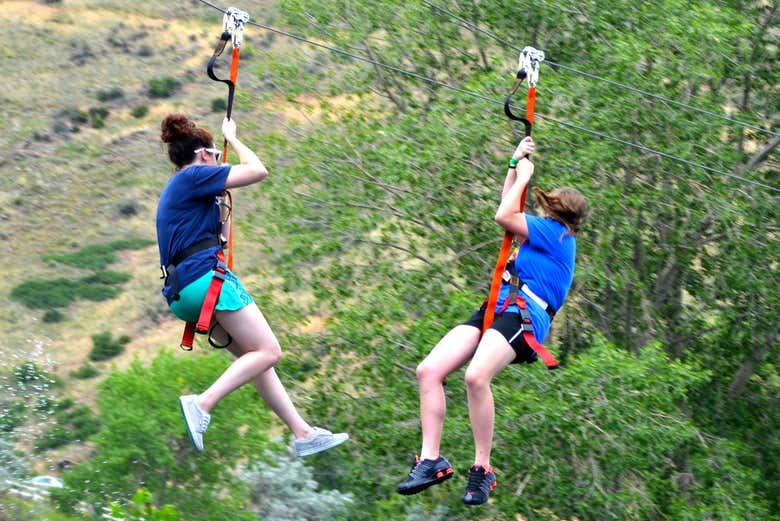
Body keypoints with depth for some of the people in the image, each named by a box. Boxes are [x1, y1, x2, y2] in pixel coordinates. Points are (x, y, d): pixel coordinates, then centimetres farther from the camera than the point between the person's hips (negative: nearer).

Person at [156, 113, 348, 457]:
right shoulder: (195, 176, -2)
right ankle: (202, 404, -26)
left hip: (182, 292, 10)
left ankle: (303, 433, 8)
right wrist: (232, 138, 9)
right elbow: (258, 171, -4)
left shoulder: (174, 191, 26)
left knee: (253, 356, 10)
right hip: (206, 277, -10)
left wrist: (220, 202, 31)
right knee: (268, 351, -12)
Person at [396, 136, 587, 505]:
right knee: (428, 370, -10)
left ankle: (482, 470, -25)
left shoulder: (556, 232, 2)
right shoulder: (549, 236, 28)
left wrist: (524, 176, 10)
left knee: (476, 376, -35)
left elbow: (504, 216, -5)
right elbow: (510, 214, 39)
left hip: (524, 312, -9)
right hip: (496, 308, 9)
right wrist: (515, 166, 34)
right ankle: (431, 460, -14)